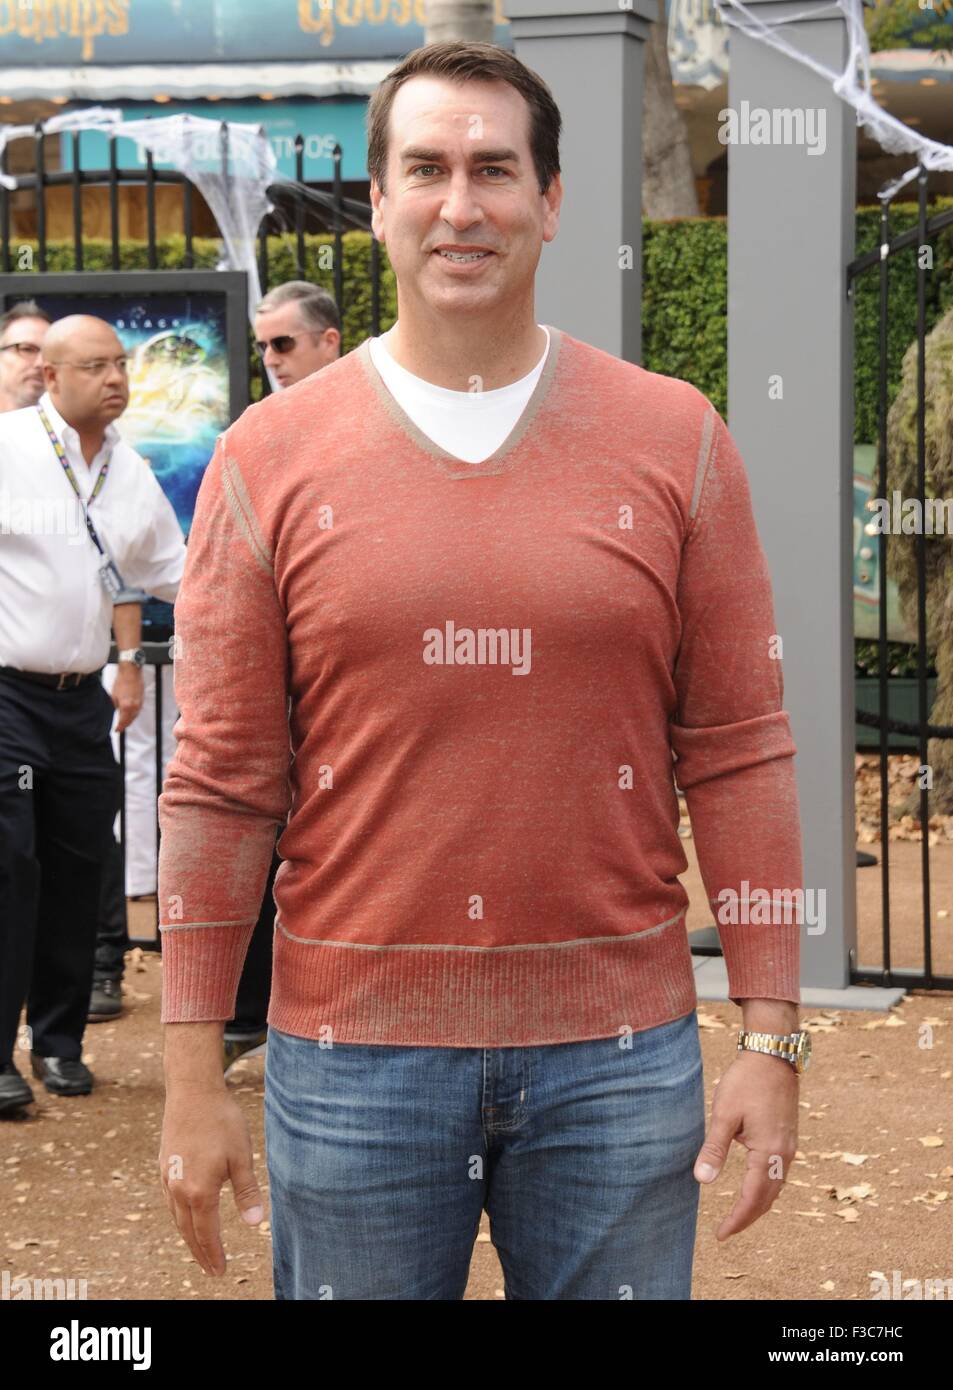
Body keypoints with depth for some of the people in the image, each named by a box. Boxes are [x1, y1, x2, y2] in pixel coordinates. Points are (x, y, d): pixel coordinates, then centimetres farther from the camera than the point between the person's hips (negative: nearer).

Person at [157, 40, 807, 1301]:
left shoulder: (674, 440, 2)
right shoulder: (270, 458, 0)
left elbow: (738, 755, 1)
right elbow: (221, 783, 0)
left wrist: (773, 1041, -2)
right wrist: (192, 1070, -1)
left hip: (618, 1053, 1)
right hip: (351, 1049, 0)